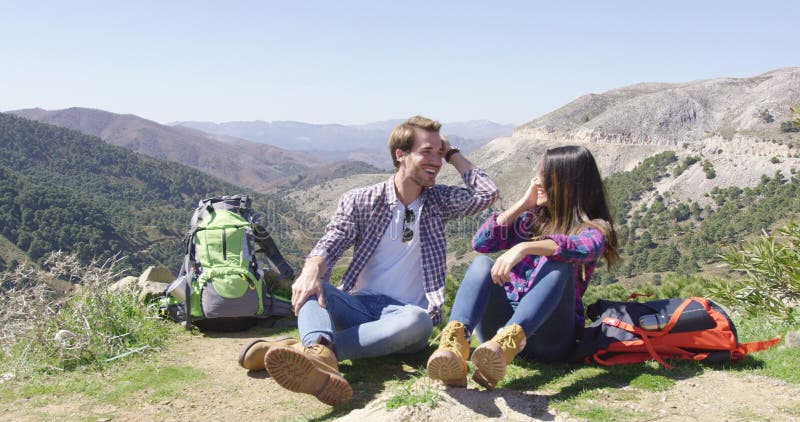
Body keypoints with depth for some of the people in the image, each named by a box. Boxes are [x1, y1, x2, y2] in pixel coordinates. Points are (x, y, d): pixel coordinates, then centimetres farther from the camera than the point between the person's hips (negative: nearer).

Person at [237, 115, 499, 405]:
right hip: (359, 307, 0)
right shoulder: (360, 201, 6)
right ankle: (320, 351, -61)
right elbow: (330, 244, -8)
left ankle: (305, 348, -46)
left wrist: (452, 154, 8)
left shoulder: (438, 201, 13)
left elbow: (488, 194, 2)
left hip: (402, 315, 0)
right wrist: (311, 270, -31)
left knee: (419, 321, -37)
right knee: (311, 286, -30)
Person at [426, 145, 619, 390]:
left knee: (559, 264, -29)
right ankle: (455, 343, -50)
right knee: (483, 264, -22)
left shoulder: (593, 229, 3)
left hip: (548, 336, -4)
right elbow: (480, 243, 6)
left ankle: (506, 344, -55)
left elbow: (583, 248, -24)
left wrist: (525, 247, -39)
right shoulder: (532, 218, 19)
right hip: (502, 322, 4)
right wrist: (522, 204, 6)